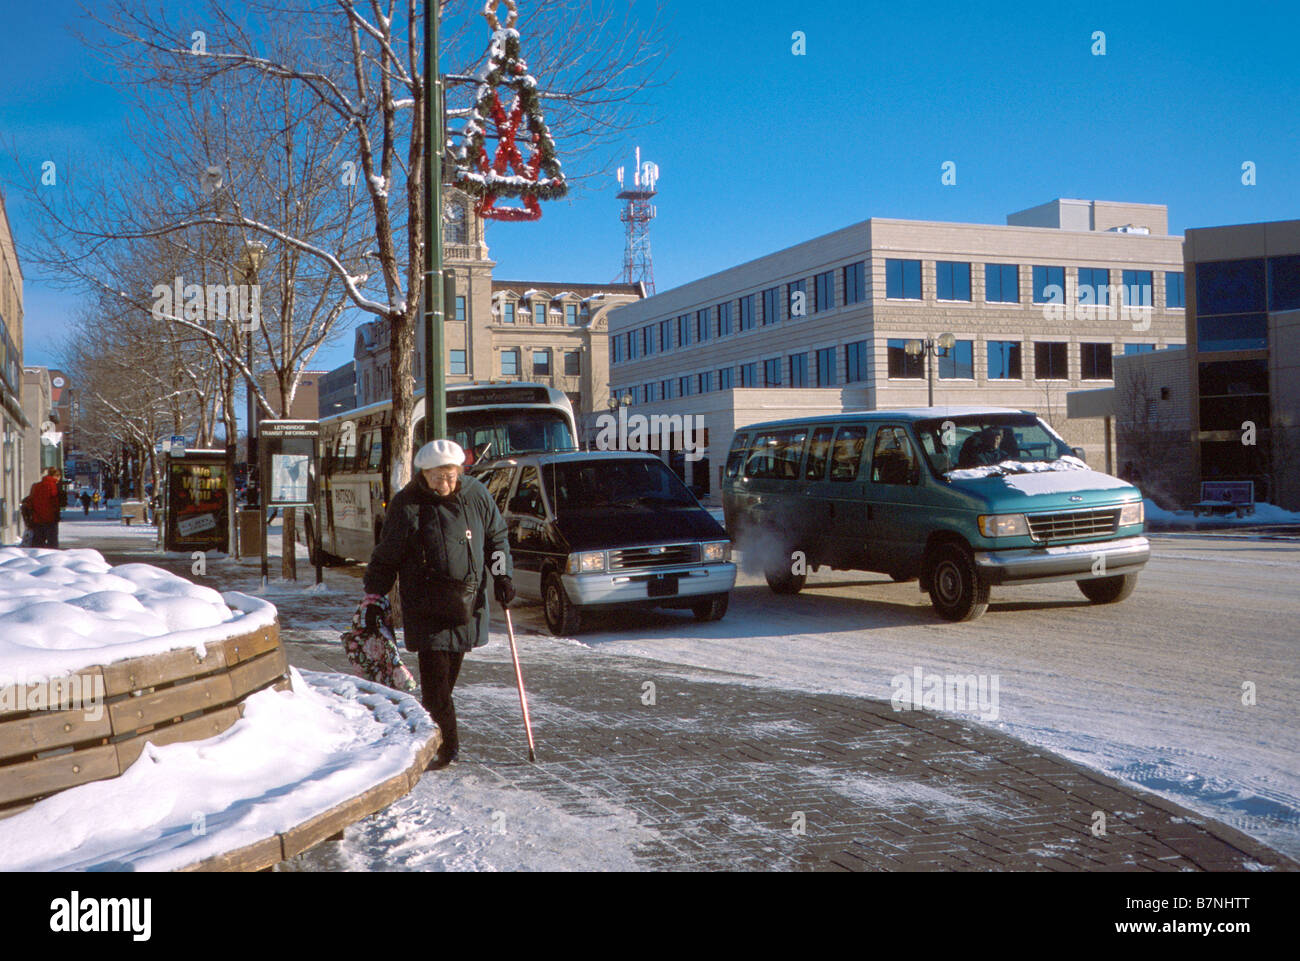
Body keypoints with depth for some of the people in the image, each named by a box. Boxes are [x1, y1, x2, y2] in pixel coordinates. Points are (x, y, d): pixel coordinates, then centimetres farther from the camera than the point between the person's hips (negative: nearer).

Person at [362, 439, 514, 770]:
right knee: (434, 676, -9)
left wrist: (502, 576, 7)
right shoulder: (407, 505, -7)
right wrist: (374, 597, -3)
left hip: (468, 603, 3)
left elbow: (496, 538, 17)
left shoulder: (476, 496, 2)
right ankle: (447, 743, 0)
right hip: (426, 607, -3)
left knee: (448, 674, 8)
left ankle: (436, 736, 23)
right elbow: (386, 557, 1)